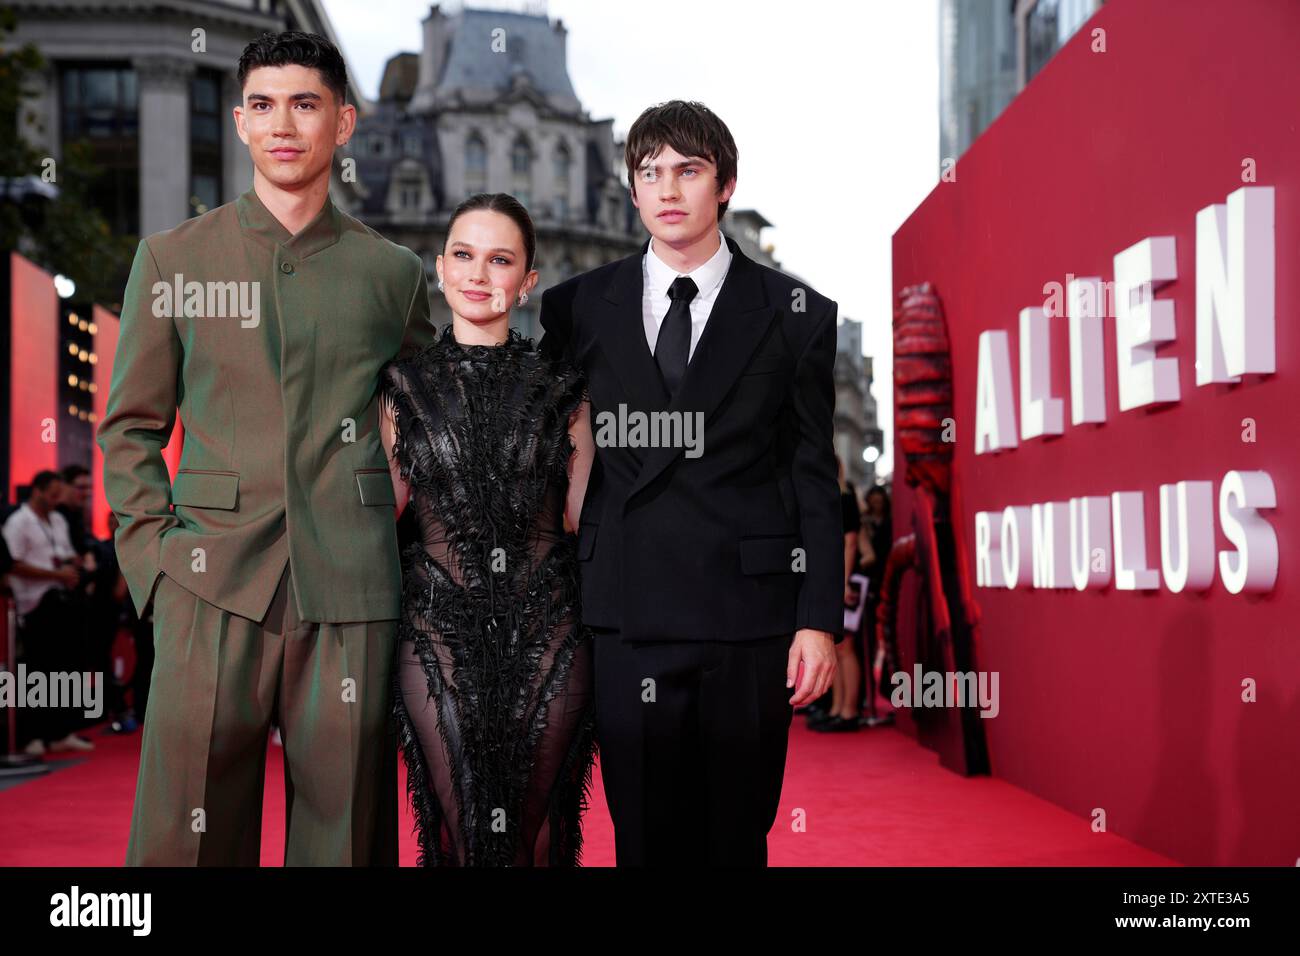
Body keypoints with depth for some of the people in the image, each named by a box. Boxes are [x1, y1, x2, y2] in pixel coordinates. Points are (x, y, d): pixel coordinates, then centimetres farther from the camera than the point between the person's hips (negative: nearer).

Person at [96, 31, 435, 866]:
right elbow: (129, 427, 11)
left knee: (343, 827, 4)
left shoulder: (393, 273, 10)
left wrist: (414, 539, 7)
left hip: (350, 592, 1)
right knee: (188, 834, 0)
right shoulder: (172, 258, 9)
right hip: (213, 586, 0)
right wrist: (152, 558, 0)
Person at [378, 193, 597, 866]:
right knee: (458, 835, 2)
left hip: (547, 627, 0)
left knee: (537, 836, 6)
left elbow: (583, 510, 8)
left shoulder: (560, 384, 6)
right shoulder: (406, 382, 6)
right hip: (440, 627, 0)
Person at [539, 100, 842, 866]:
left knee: (737, 837, 8)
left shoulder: (797, 315, 4)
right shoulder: (577, 308, 7)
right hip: (627, 620, 1)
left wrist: (821, 620, -3)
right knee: (644, 835, 7)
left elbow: (816, 479, 2)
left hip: (749, 618, -1)